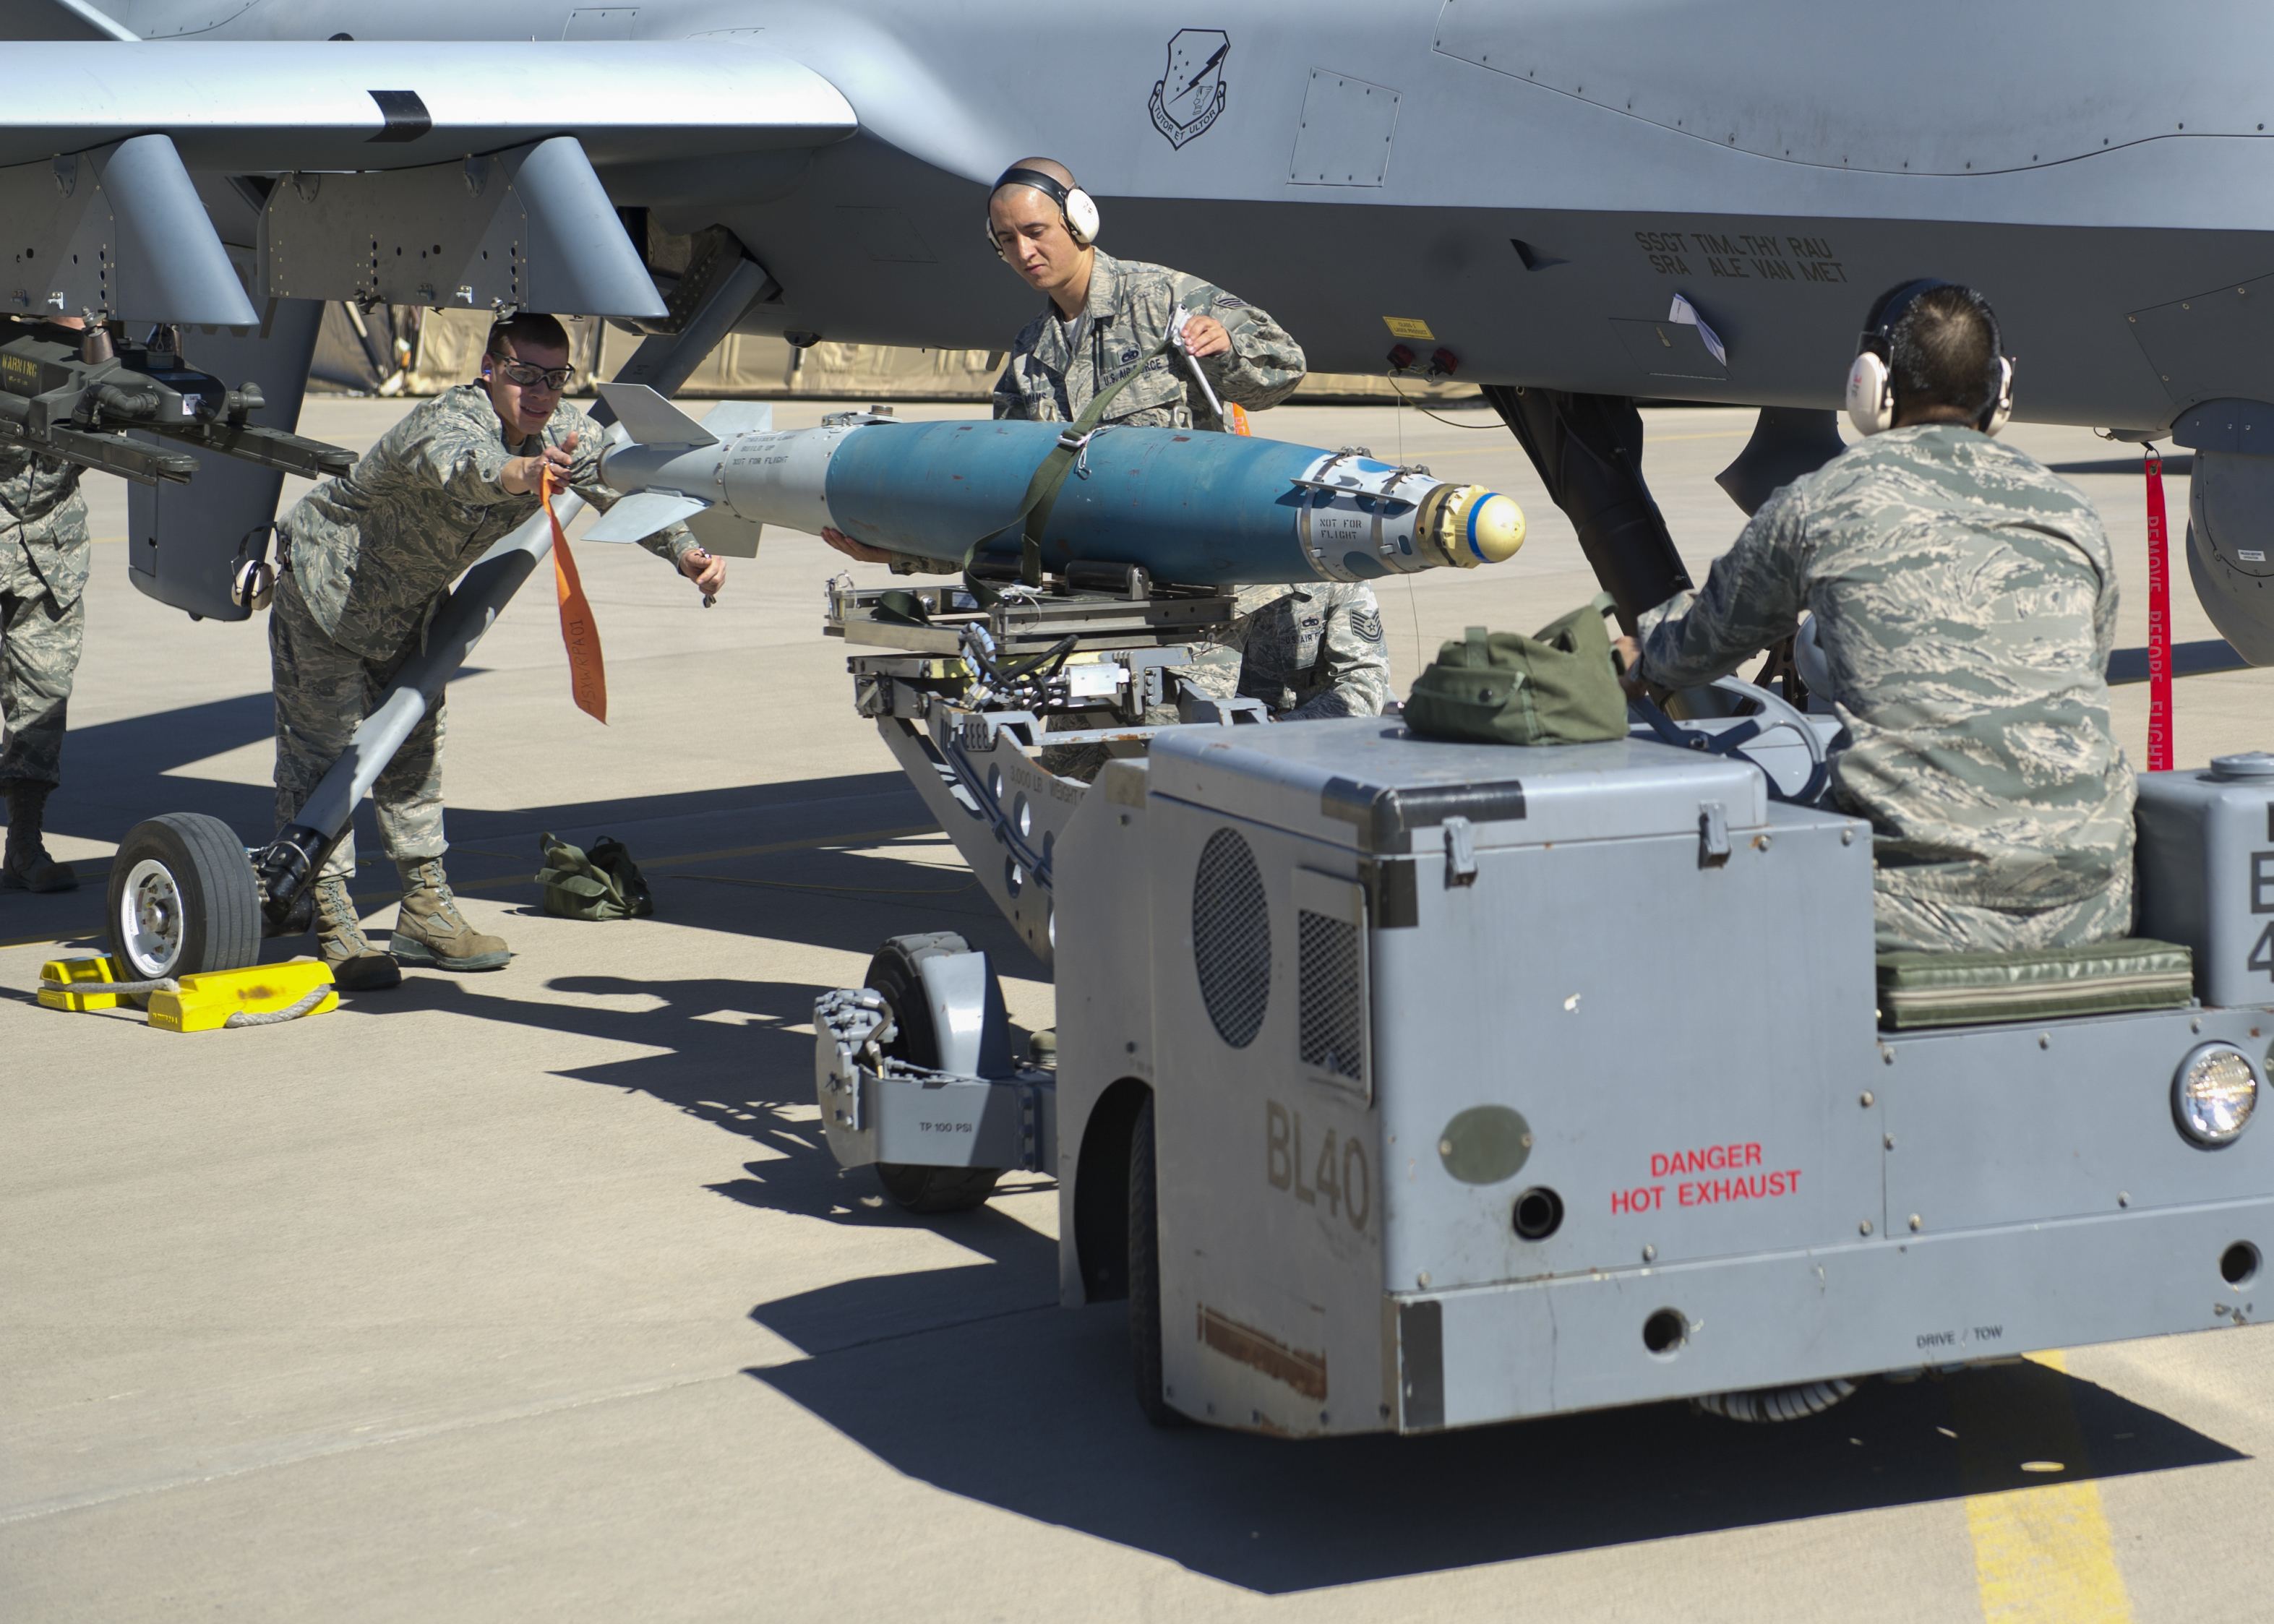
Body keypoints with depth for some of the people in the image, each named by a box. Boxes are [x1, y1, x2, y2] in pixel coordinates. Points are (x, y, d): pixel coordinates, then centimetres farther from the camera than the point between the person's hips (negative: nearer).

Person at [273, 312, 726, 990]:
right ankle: (330, 925, -7)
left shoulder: (566, 434, -14)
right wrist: (521, 473, -84)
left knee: (414, 744, 14)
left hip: (408, 602, 8)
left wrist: (687, 553, -27)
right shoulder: (447, 421, -38)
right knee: (322, 748, -9)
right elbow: (459, 465, -61)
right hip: (326, 583, -8)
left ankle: (425, 912, 23)